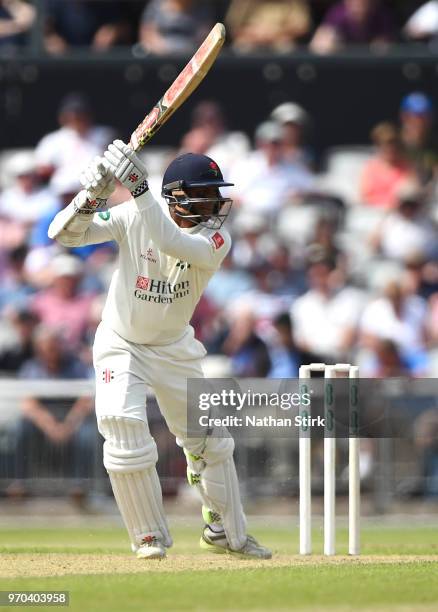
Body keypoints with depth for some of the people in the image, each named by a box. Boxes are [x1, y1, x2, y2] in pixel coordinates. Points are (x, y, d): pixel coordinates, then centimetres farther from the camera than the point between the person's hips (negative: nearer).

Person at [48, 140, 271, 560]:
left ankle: (226, 533, 31)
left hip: (175, 348, 3)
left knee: (210, 440, 11)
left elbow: (171, 243, -41)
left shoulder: (216, 238, -20)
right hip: (121, 346, -3)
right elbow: (64, 233, -24)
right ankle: (149, 537, -2)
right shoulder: (133, 217, -19)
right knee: (125, 434, -19)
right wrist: (93, 193, -42)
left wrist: (139, 189, -49)